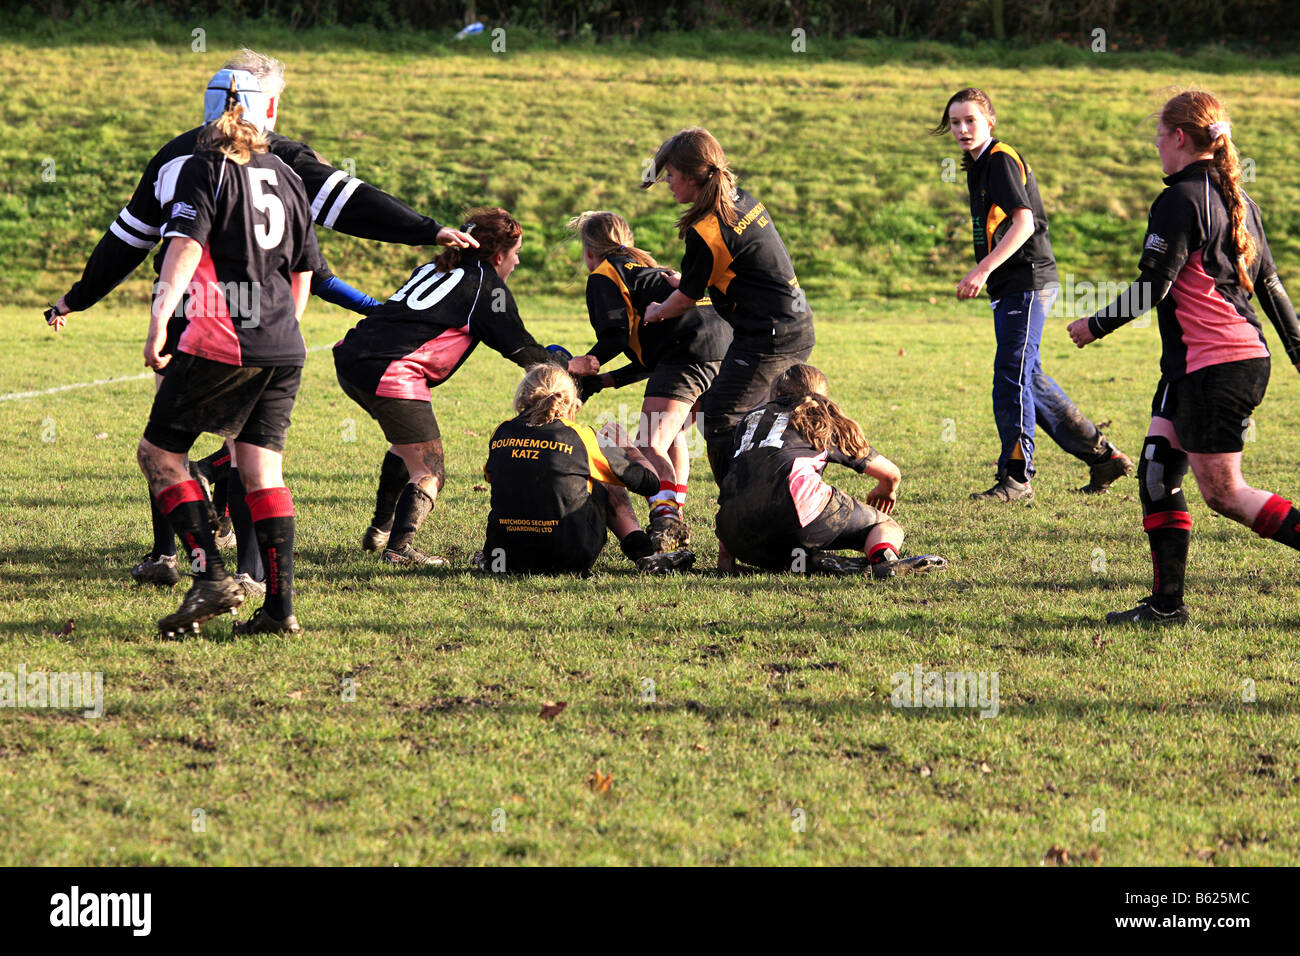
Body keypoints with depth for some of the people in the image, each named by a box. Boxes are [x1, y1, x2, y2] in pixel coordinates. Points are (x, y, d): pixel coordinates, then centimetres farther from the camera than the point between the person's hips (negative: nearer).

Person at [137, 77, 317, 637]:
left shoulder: (204, 169, -1)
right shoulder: (286, 178, 17)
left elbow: (186, 243, -15)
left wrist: (160, 316, -23)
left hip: (220, 343, -6)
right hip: (284, 349, 6)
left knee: (159, 452, 6)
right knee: (262, 468, 7)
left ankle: (212, 575, -8)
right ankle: (280, 606, -2)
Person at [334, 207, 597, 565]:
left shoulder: (432, 269, 23)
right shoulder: (488, 286, 2)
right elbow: (521, 350, 5)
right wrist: (570, 365, 20)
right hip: (393, 374, -8)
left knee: (407, 444, 30)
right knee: (429, 473, -1)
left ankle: (379, 530, 34)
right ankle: (399, 547, -17)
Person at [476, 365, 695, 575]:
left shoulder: (501, 433, 5)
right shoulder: (580, 437, -5)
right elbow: (649, 481, 4)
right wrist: (627, 446, 24)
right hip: (569, 560, -3)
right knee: (608, 485, 22)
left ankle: (491, 560, 20)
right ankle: (644, 555, 12)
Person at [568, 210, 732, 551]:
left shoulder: (604, 276, 11)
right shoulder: (645, 268, 37)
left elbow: (614, 339, -5)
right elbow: (652, 357, 32)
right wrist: (603, 381, 29)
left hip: (690, 348, -9)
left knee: (649, 445, -16)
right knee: (671, 434, 28)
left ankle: (665, 520, -37)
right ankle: (677, 520, 27)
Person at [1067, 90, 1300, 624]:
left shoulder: (1180, 201, -13)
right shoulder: (1236, 199, 15)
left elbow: (1151, 288, -15)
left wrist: (1094, 326, -2)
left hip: (1214, 366, -9)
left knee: (1223, 492, -5)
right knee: (1157, 473, 10)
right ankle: (1166, 602, 10)